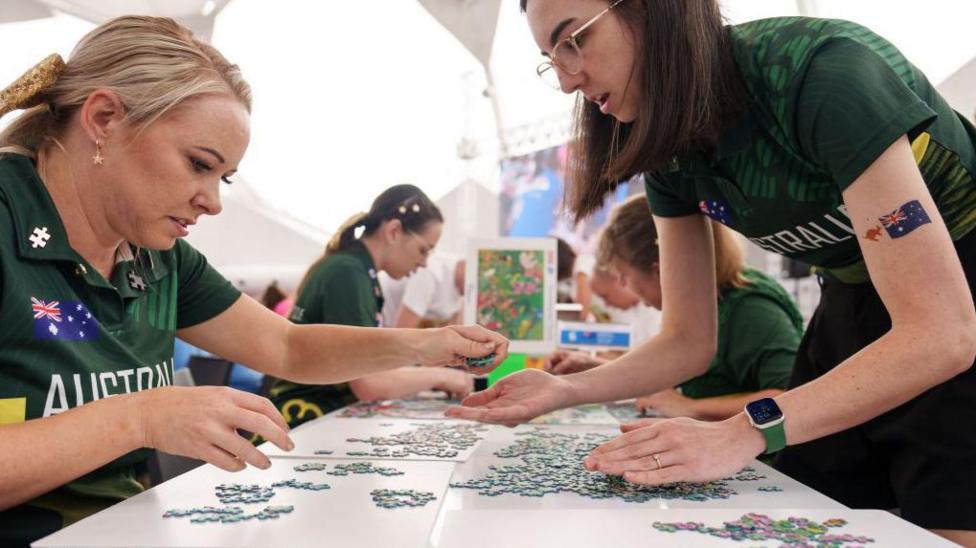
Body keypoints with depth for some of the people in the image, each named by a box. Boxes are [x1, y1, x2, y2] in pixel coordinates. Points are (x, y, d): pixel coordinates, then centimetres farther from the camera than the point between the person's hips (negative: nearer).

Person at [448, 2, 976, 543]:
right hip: (855, 307, 6)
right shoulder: (670, 151, -8)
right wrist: (566, 389, -16)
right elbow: (689, 341, -2)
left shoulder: (824, 73, -30)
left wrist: (744, 433, -40)